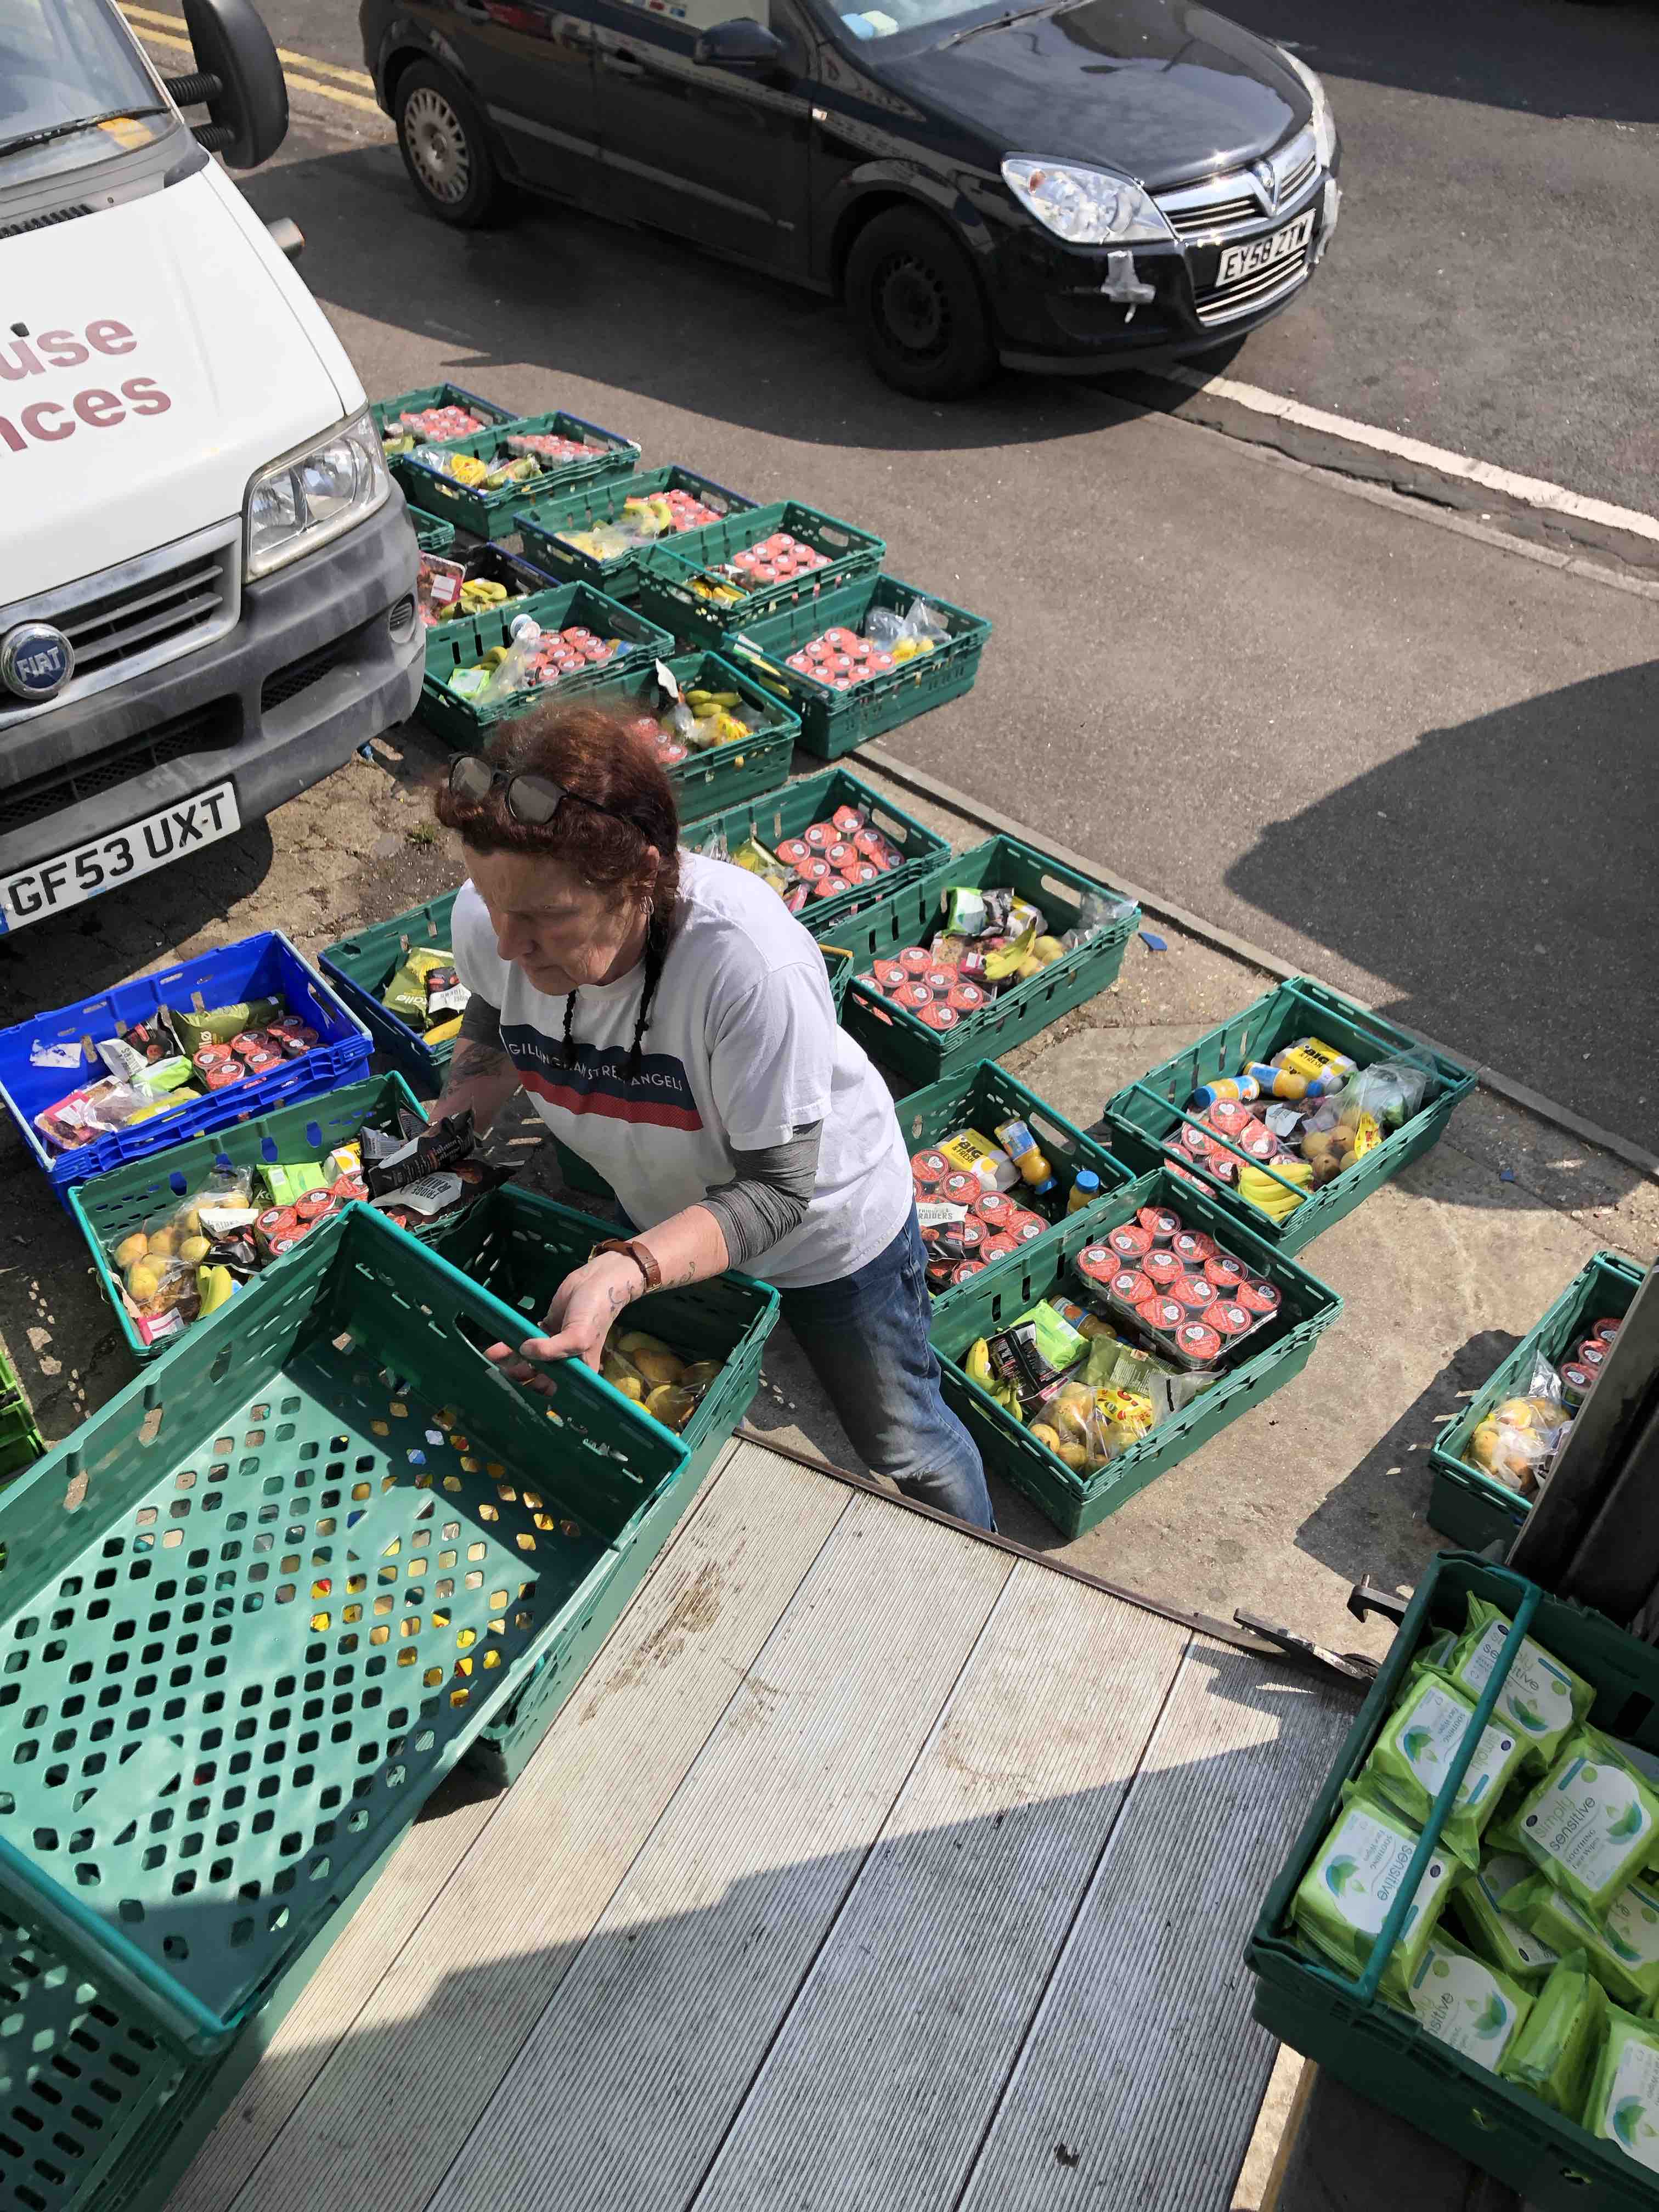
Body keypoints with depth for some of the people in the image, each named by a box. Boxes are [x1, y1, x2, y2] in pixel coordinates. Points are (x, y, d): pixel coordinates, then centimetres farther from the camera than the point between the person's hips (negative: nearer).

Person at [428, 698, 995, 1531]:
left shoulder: (753, 964, -44)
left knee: (902, 1448, 18)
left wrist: (626, 1273, -50)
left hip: (827, 1223, -5)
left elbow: (778, 1190, -35)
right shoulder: (487, 921, -27)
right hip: (660, 1214, 5)